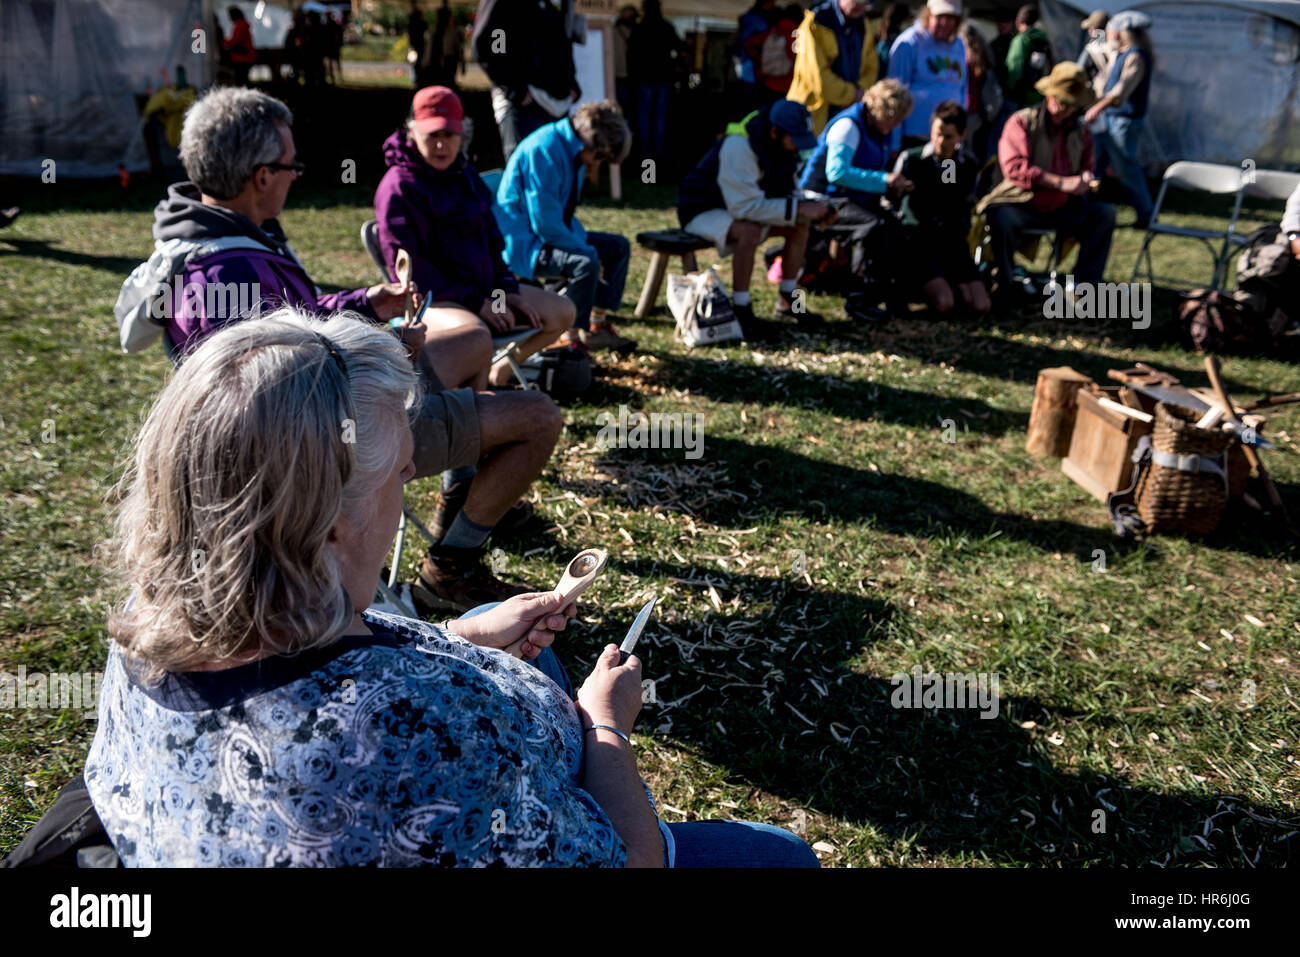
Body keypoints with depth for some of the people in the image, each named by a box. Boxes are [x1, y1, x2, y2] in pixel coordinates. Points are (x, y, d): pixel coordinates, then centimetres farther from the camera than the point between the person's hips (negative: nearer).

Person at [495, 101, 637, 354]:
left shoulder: (574, 151, 7)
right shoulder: (544, 149, -23)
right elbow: (545, 222, -27)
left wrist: (584, 242, -1)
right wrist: (587, 250, -20)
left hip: (553, 234, 10)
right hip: (522, 243, -10)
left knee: (619, 247, 9)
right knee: (585, 262, -33)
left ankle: (598, 324, 13)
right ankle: (573, 339, -17)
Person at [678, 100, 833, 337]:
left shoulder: (783, 145, -4)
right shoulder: (738, 147, -31)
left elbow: (788, 191, 7)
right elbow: (745, 206, -35)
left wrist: (811, 207, -14)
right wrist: (798, 208, -32)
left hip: (739, 205, 8)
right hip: (701, 211, -8)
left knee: (800, 225, -5)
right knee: (749, 231, -37)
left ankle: (786, 302, 4)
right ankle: (741, 312, -26)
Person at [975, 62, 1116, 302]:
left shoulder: (1081, 132, 11)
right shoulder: (1022, 122, -6)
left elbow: (1086, 167, 25)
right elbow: (1014, 166, -21)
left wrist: (1086, 179, -4)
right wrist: (1062, 183, -25)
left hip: (1061, 208, 6)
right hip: (1020, 205, -6)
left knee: (1105, 214, -8)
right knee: (1001, 217, -37)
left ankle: (1085, 282, -5)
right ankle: (1004, 286, -19)